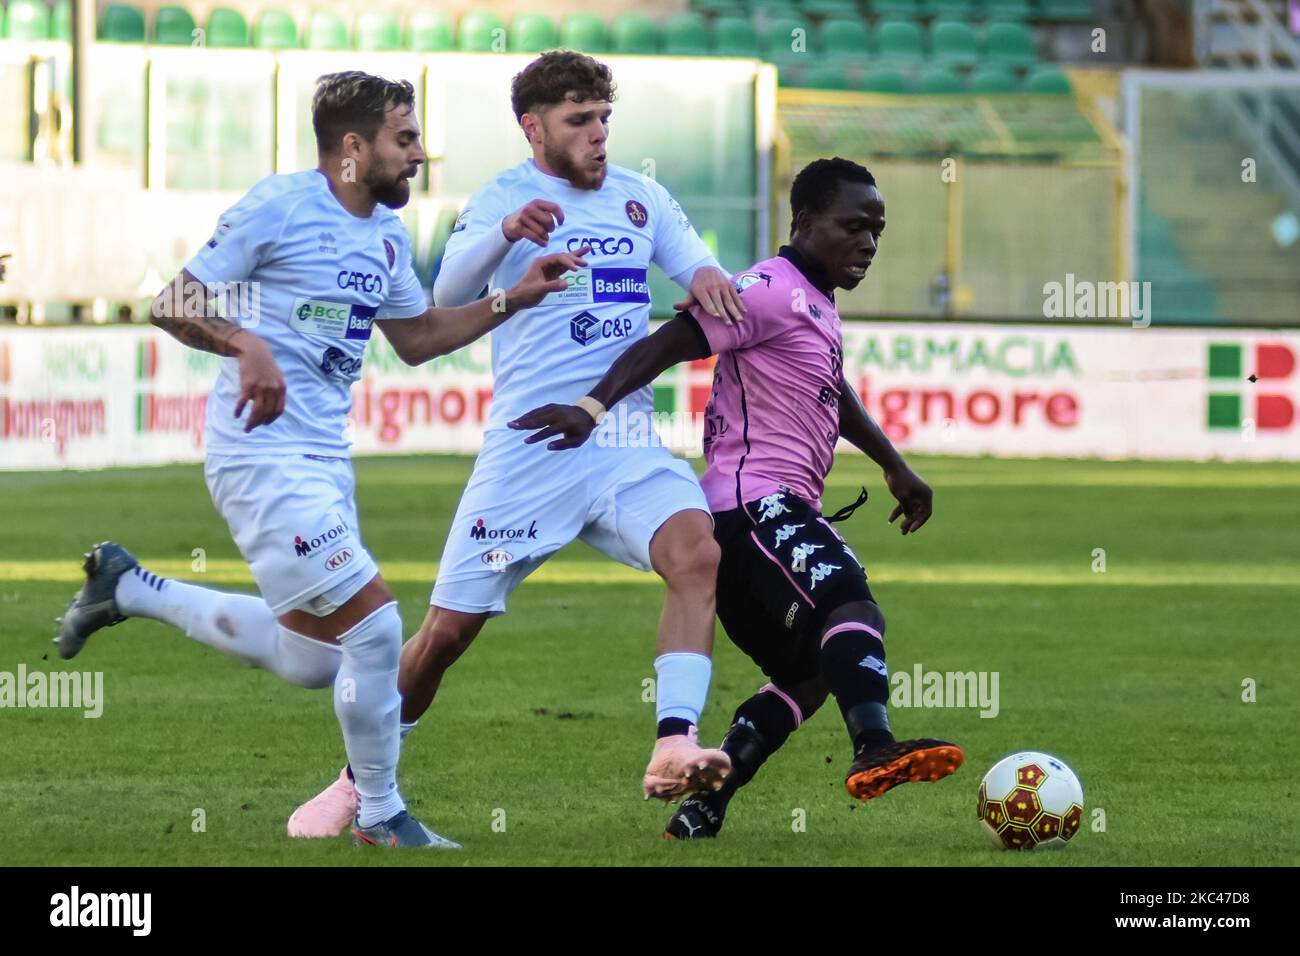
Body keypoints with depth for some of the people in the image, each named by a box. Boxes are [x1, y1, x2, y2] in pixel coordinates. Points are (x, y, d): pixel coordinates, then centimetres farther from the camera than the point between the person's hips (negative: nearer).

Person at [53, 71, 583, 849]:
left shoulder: (387, 234, 12)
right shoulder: (281, 206, -13)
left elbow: (416, 339, 25)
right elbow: (175, 306, -12)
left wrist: (514, 300, 14)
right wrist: (248, 345, -30)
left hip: (325, 455, 9)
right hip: (264, 456, -9)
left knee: (312, 658, 16)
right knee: (374, 627, -12)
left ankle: (127, 588, 30)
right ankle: (383, 819, 4)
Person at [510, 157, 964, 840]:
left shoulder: (815, 306, 24)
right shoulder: (773, 291, -8)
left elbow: (836, 396, 42)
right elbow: (669, 343, -18)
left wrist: (895, 469, 50)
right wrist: (593, 407, -30)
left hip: (754, 519, 11)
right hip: (758, 502, -11)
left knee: (809, 674, 17)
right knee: (852, 604, -33)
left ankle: (699, 814, 14)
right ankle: (874, 748, -58)